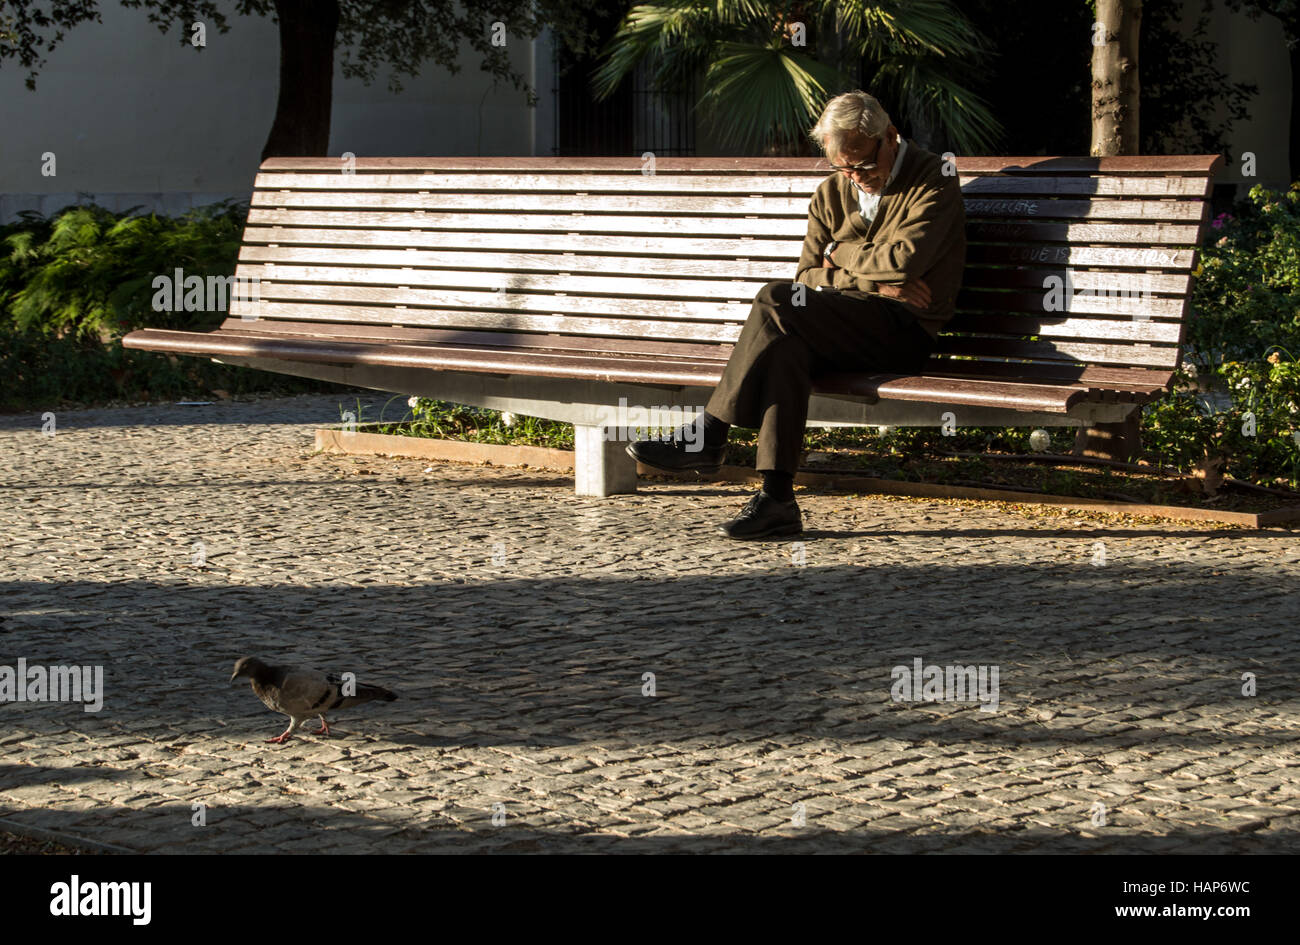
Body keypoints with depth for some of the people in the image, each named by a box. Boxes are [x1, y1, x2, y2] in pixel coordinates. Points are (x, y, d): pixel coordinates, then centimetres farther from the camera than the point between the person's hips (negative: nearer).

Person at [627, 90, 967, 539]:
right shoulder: (831, 194, 18)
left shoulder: (934, 179, -2)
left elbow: (905, 260, -17)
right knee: (785, 344, -31)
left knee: (776, 301, -26)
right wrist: (875, 279, -6)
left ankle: (709, 433, -21)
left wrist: (842, 255, 0)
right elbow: (808, 276, 10)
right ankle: (775, 498, -37)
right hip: (842, 328, 6)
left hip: (905, 331, -6)